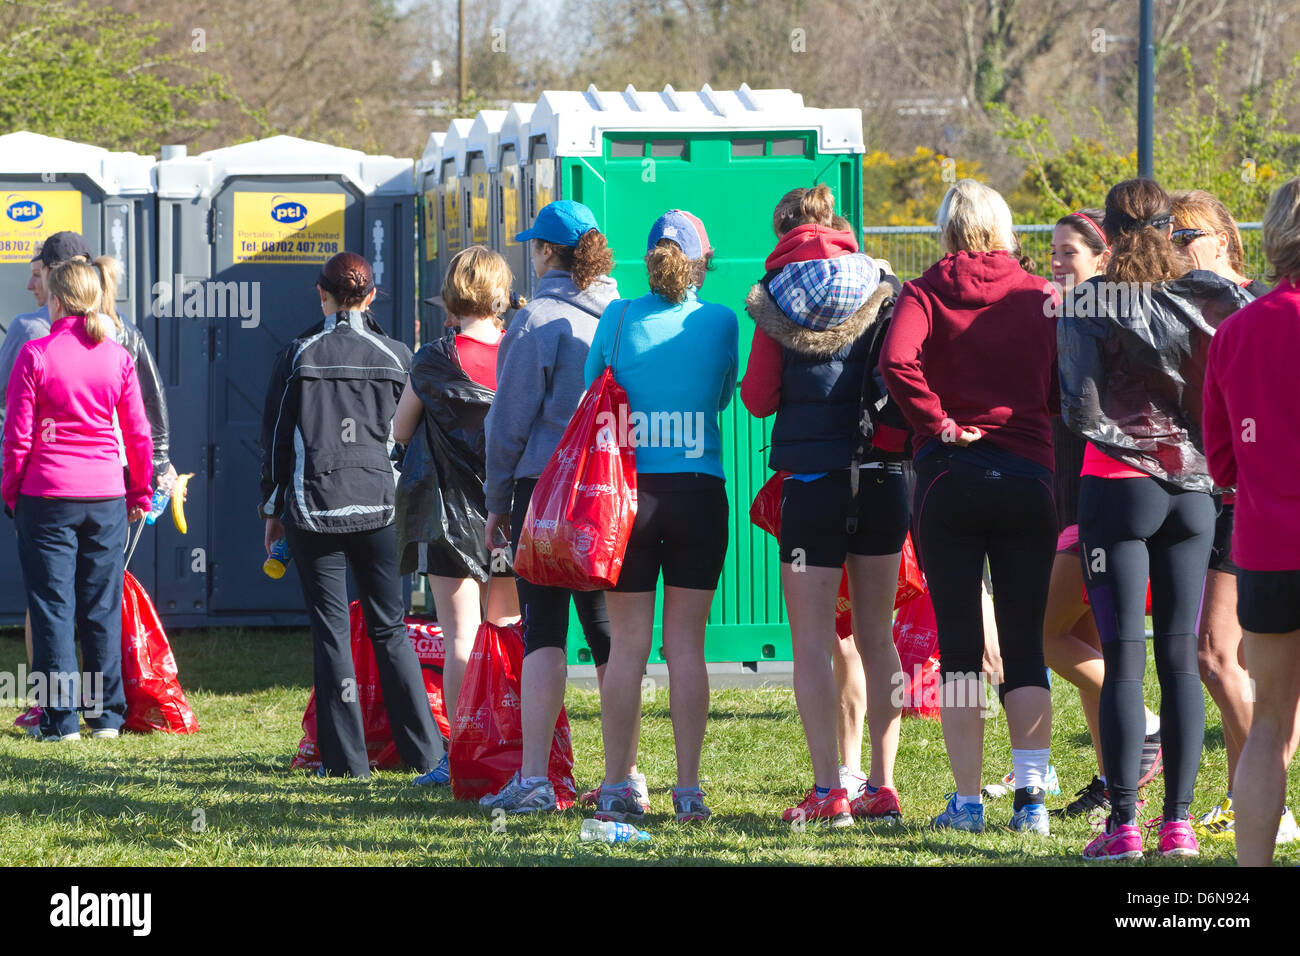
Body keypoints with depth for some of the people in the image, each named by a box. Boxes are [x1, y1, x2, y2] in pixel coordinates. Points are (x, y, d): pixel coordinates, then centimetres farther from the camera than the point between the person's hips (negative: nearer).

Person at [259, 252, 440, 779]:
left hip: (314, 505, -2)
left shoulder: (298, 355, -2)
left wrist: (272, 509, 10)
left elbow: (276, 437, 2)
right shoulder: (396, 356, 3)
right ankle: (423, 750, 8)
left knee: (330, 630, 2)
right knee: (389, 628, 10)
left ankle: (345, 757, 1)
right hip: (379, 504, 2)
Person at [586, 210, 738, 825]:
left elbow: (590, 395, 5)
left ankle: (617, 786, 5)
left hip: (629, 493, 0)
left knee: (627, 644, 3)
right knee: (686, 644, 3)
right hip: (699, 493, 0)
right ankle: (688, 790, 2)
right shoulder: (720, 322, -1)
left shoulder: (619, 318, -2)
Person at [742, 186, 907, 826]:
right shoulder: (881, 286, 7)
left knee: (814, 641, 0)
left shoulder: (775, 292, 0)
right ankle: (881, 789, 9)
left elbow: (758, 399, -1)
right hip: (883, 477, 3)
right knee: (876, 637, 11)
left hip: (812, 478, -3)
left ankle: (829, 792, -6)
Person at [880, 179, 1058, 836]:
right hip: (1029, 475, 1)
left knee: (959, 646, 4)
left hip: (949, 476, -1)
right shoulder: (1040, 297, 5)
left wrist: (941, 425, -9)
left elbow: (896, 363, -18)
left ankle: (967, 801, 3)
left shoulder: (925, 295, 0)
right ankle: (1031, 794, -3)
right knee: (1026, 645, 6)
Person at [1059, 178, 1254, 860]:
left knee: (1124, 658, -2)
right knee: (1180, 658, 7)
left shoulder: (1087, 303, -6)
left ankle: (1123, 824, -6)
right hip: (1193, 491, 3)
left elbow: (1082, 408, -13)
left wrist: (1121, 437, 6)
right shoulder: (1211, 298, 1)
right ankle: (1178, 823, 6)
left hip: (1118, 488, -3)